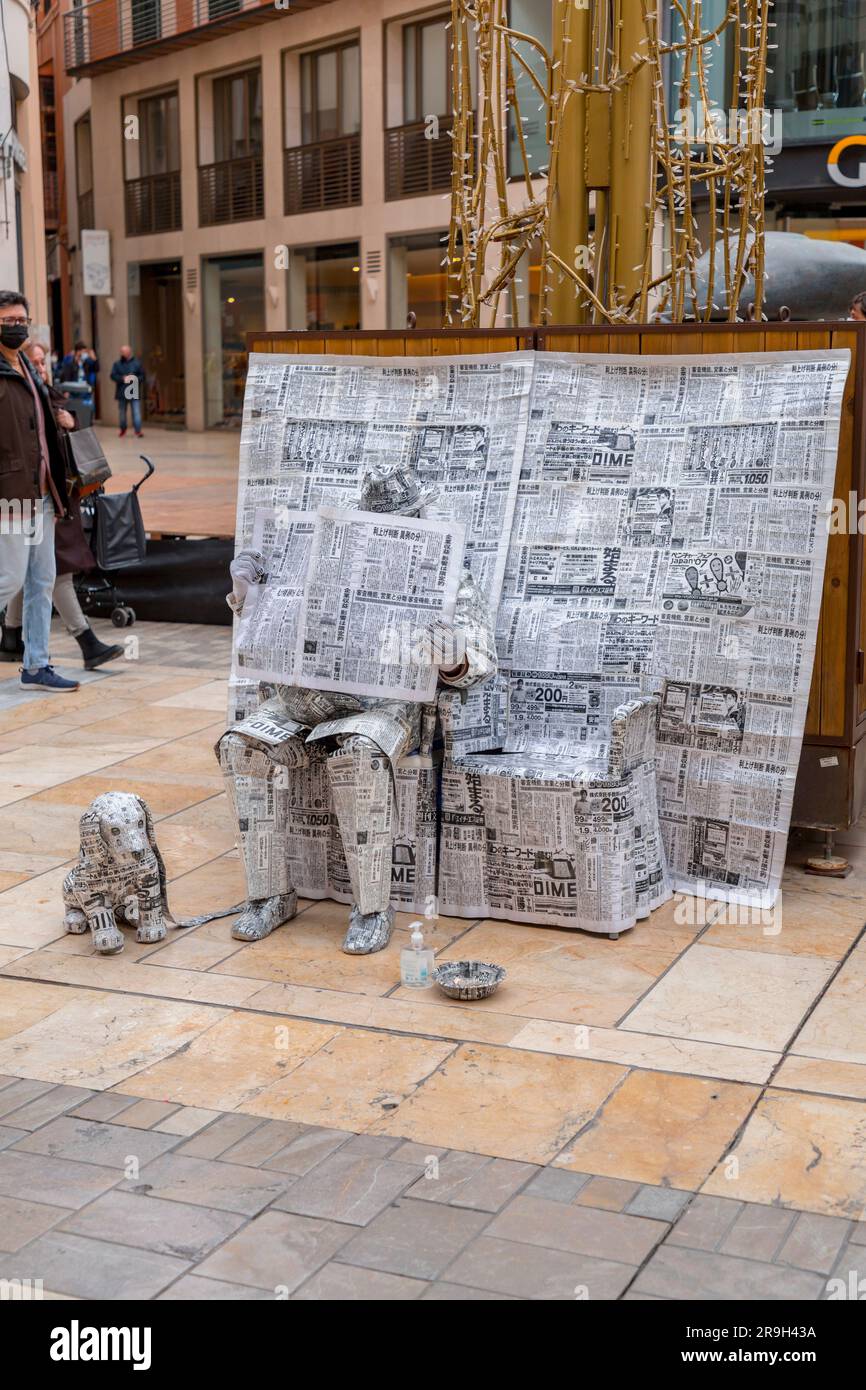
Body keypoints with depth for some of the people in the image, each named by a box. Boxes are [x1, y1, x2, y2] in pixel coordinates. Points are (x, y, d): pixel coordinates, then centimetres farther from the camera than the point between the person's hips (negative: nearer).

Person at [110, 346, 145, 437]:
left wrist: (135, 379, -14)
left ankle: (138, 431, -8)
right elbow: (113, 375, -1)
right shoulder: (117, 364, 7)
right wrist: (123, 378, -15)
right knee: (121, 412, 11)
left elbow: (142, 376, 5)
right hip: (121, 392, 2)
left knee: (136, 412, -10)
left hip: (134, 392, -2)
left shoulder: (137, 363, 4)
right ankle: (123, 429, 28)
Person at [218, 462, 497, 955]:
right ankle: (272, 895, -13)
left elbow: (480, 661, 2)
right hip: (309, 694, 4)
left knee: (357, 757, -37)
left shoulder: (447, 575, 8)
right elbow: (258, 556, 25)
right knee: (245, 745, -22)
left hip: (388, 699, -4)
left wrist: (455, 664, -23)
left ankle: (374, 908, -25)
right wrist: (244, 578, 0)